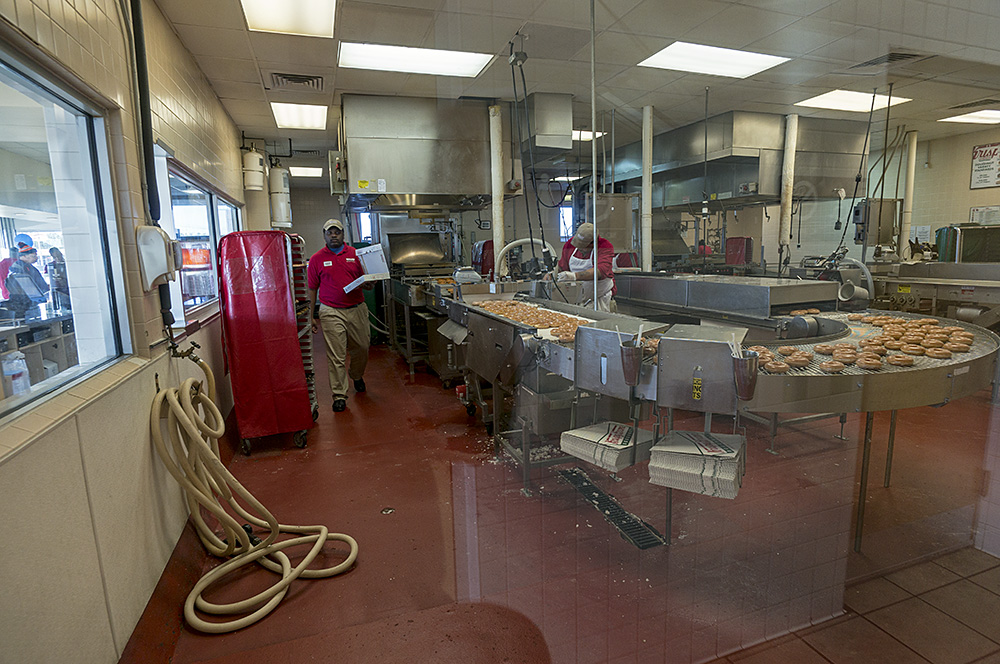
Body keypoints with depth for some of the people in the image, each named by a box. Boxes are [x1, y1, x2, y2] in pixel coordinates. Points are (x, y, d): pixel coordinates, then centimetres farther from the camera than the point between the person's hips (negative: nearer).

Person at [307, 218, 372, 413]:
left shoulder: (355, 254, 8)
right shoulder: (317, 259, 5)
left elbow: (366, 281, 13)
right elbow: (312, 289, 7)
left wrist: (368, 284, -12)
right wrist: (312, 316, 4)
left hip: (357, 309, 2)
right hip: (331, 313, -2)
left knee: (361, 348, 12)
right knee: (336, 356, -2)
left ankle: (357, 376, 41)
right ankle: (339, 395, 7)